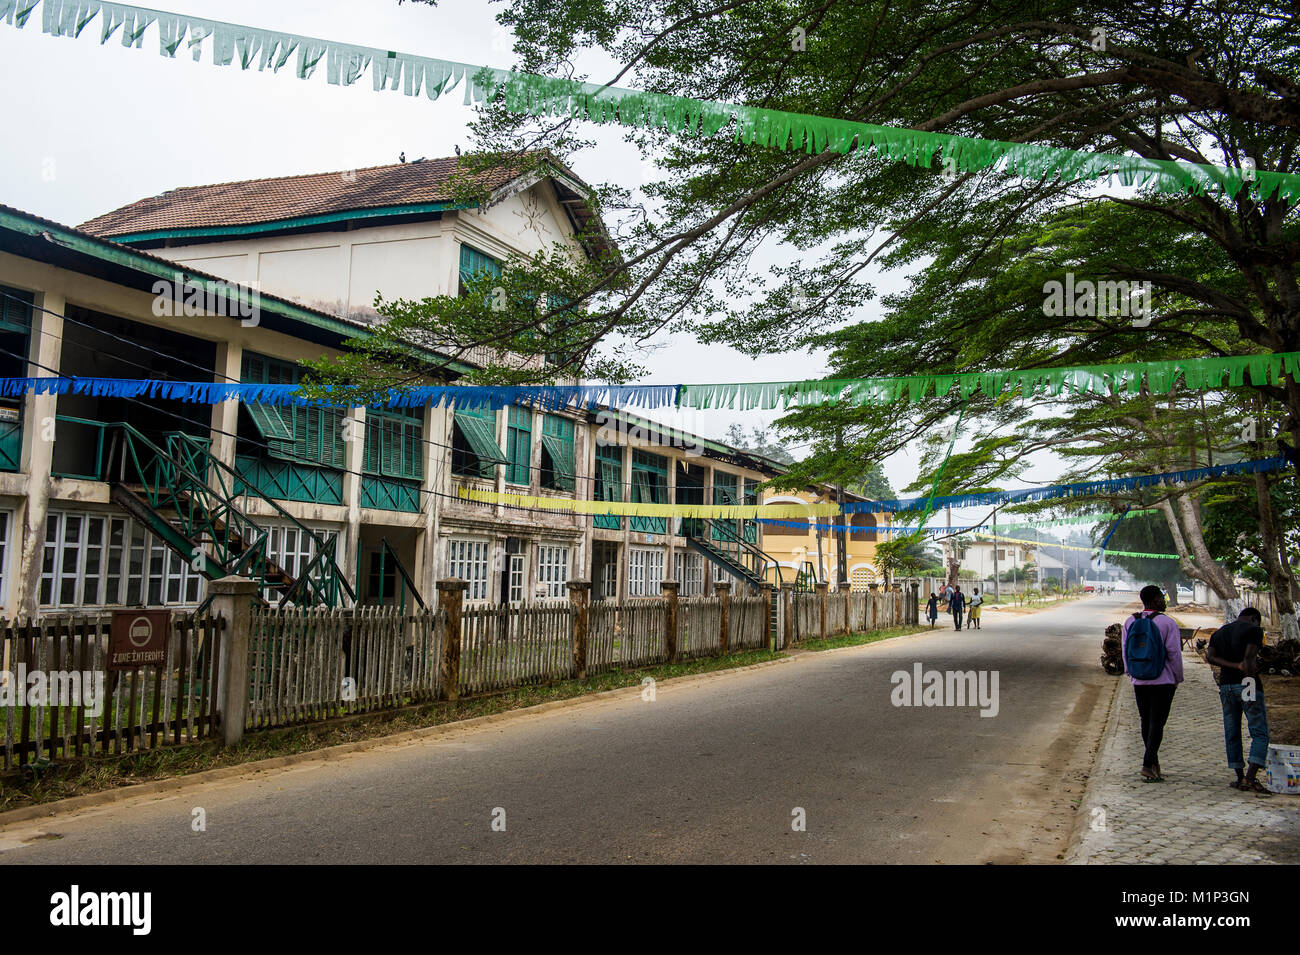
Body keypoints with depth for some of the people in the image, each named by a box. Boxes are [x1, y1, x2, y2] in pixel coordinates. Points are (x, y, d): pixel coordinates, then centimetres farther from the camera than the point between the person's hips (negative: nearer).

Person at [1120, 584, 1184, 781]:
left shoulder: (1130, 622, 4)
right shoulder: (1167, 623, -10)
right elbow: (1174, 653, -9)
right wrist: (1178, 678, 3)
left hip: (1138, 681, 4)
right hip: (1163, 681, -4)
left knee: (1146, 721, 14)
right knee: (1157, 723, -2)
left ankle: (1154, 762, 23)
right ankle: (1148, 764, -9)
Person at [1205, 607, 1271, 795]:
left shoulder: (1219, 632, 17)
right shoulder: (1253, 630, -1)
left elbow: (1210, 657, 2)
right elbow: (1249, 657, -15)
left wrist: (1236, 666, -5)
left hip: (1225, 685, 6)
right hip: (1247, 683, -6)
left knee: (1232, 733, 10)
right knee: (1260, 732, -4)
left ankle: (1240, 778, 13)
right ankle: (1250, 778, -17)